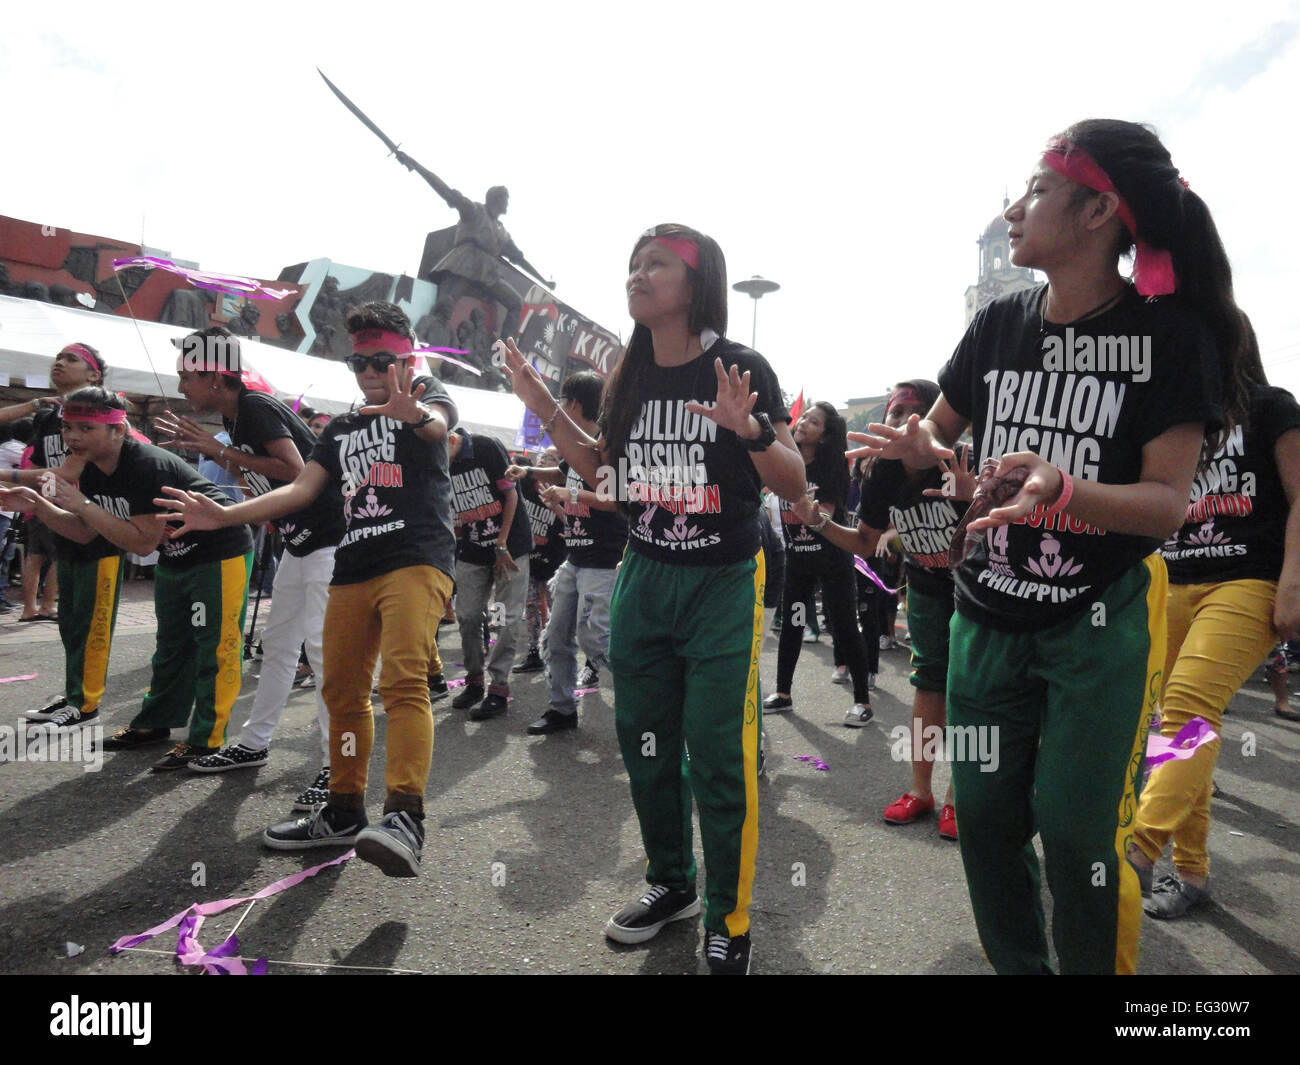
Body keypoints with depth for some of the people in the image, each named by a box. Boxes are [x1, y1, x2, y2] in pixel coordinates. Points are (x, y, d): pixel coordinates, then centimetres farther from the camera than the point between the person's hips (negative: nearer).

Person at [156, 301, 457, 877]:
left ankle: (406, 816, -30)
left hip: (417, 559, -7)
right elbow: (300, 490, 17)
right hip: (352, 570, 7)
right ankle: (344, 812, 20)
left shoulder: (429, 397, 9)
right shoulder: (342, 429, 25)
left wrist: (414, 412, -42)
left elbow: (437, 423, -17)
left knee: (403, 680, -23)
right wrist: (223, 516, 4)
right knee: (342, 691, 7)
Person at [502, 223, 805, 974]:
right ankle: (672, 884, 35)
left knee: (719, 754, -3)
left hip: (723, 582, -5)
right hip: (644, 576, 6)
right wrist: (543, 404, 9)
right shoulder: (631, 378, 7)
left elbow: (795, 485, -10)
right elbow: (602, 470, 16)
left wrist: (748, 429, -28)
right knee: (645, 742, 13)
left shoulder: (741, 368, -8)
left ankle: (730, 921, 18)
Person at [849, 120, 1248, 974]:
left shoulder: (1171, 332, -11)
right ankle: (1016, 966, 32)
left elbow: (1167, 503, -16)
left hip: (1101, 621, -4)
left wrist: (1062, 490, -36)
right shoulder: (1000, 325, 2)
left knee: (1076, 830, -2)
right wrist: (918, 448, -11)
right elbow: (940, 437, 13)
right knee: (986, 818, 9)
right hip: (988, 618, 4)